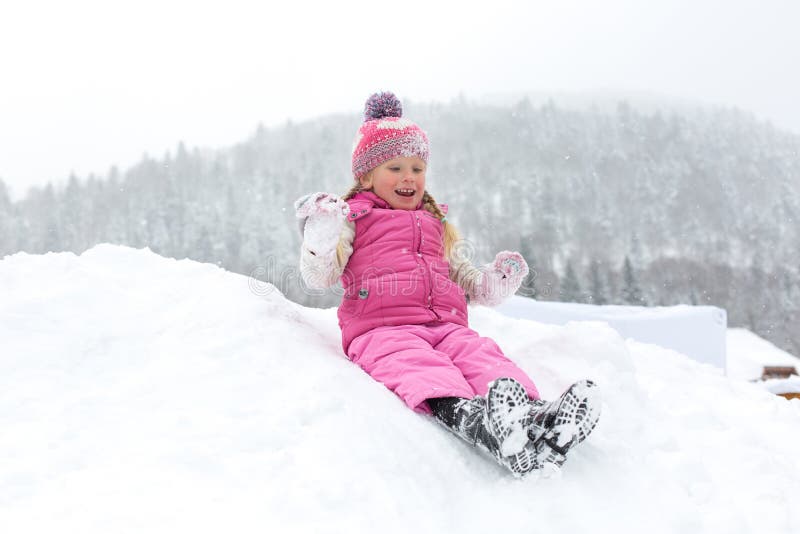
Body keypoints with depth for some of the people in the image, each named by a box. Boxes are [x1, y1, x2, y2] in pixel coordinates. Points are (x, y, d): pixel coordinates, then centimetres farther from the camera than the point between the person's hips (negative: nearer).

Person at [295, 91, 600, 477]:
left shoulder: (436, 224, 33)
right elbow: (318, 277, 6)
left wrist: (495, 282, 17)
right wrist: (319, 231, -10)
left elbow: (464, 278, 37)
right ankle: (469, 418, -68)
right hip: (382, 329, -5)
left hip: (445, 325, 5)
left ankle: (529, 414, -58)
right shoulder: (351, 217, 17)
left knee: (481, 354, -29)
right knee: (412, 361, -39)